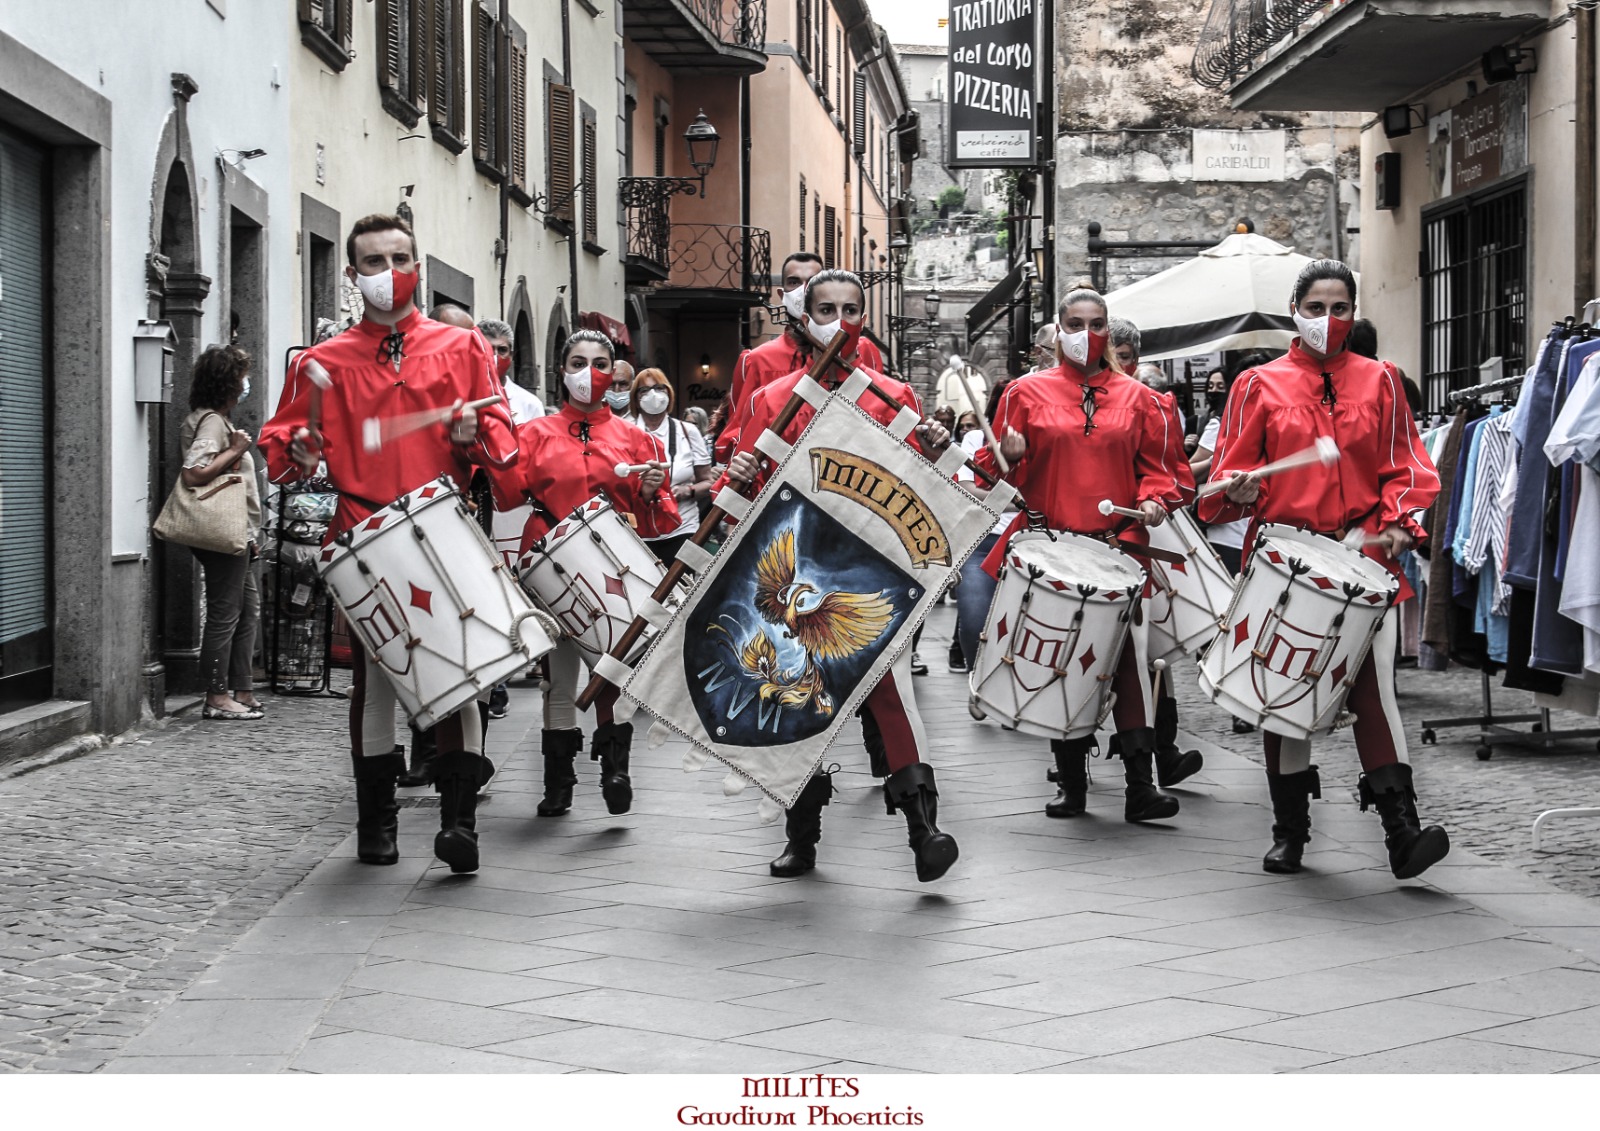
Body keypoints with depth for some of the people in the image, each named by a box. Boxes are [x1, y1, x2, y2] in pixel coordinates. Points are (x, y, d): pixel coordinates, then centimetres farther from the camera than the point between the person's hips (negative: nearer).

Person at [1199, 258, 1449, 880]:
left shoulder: (1378, 380, 11)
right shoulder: (1259, 386, 8)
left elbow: (1404, 466, 10)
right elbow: (1231, 470, 9)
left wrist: (1399, 524, -6)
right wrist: (1241, 491, -13)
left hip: (1364, 557, 0)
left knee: (1374, 685, -12)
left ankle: (1401, 828, -15)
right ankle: (1289, 832, 16)